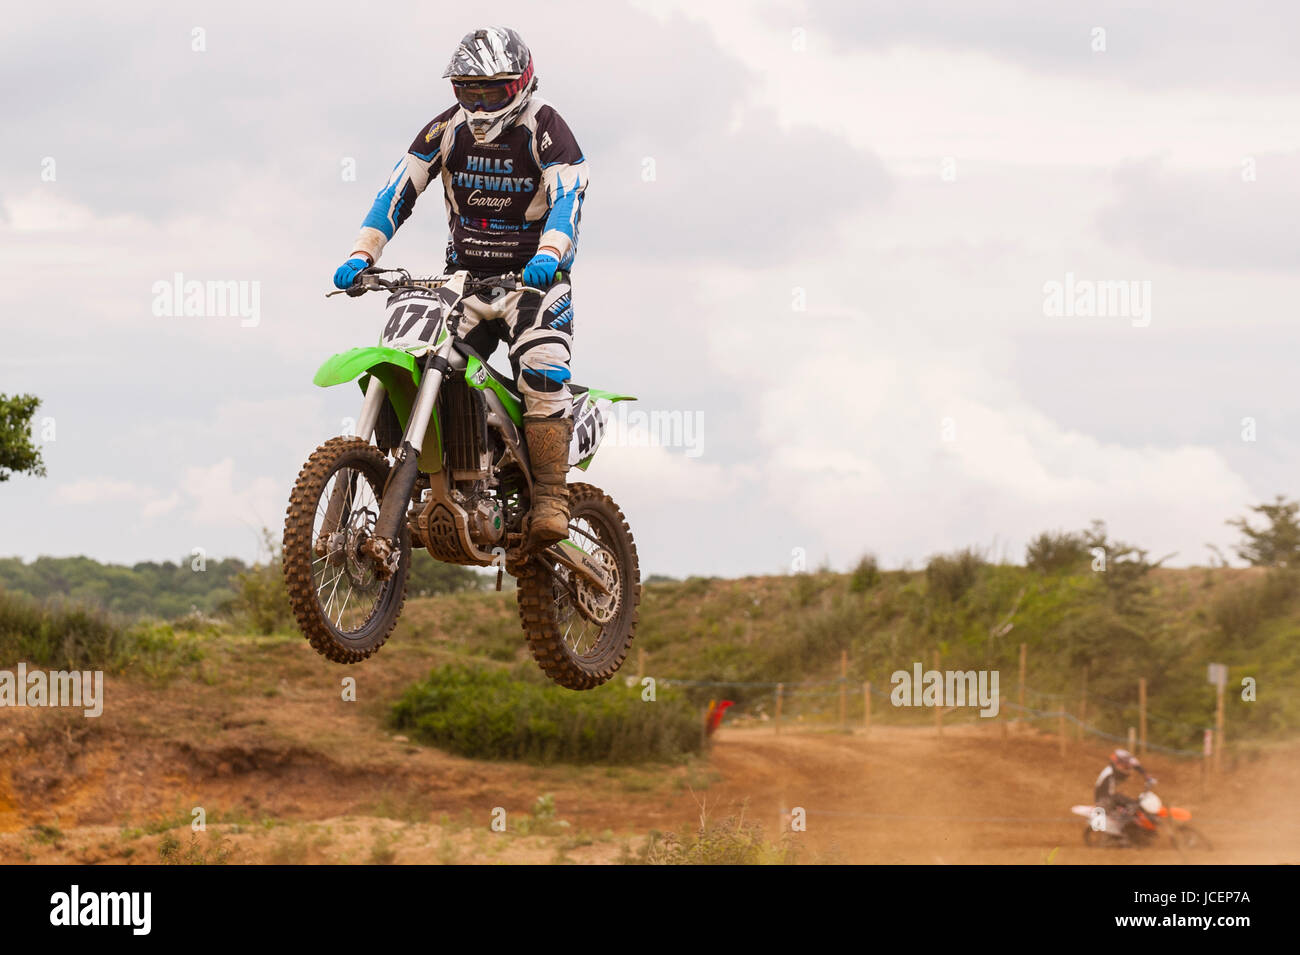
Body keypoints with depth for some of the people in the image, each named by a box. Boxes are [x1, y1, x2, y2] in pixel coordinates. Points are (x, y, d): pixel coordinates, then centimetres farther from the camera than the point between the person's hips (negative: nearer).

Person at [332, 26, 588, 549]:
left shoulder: (545, 128, -10)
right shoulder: (447, 129, 2)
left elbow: (568, 196, -23)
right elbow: (399, 190, -3)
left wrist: (550, 253, -43)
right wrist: (362, 254, -16)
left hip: (534, 276, -4)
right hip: (464, 277, 4)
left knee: (542, 373, -25)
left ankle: (550, 499, -23)